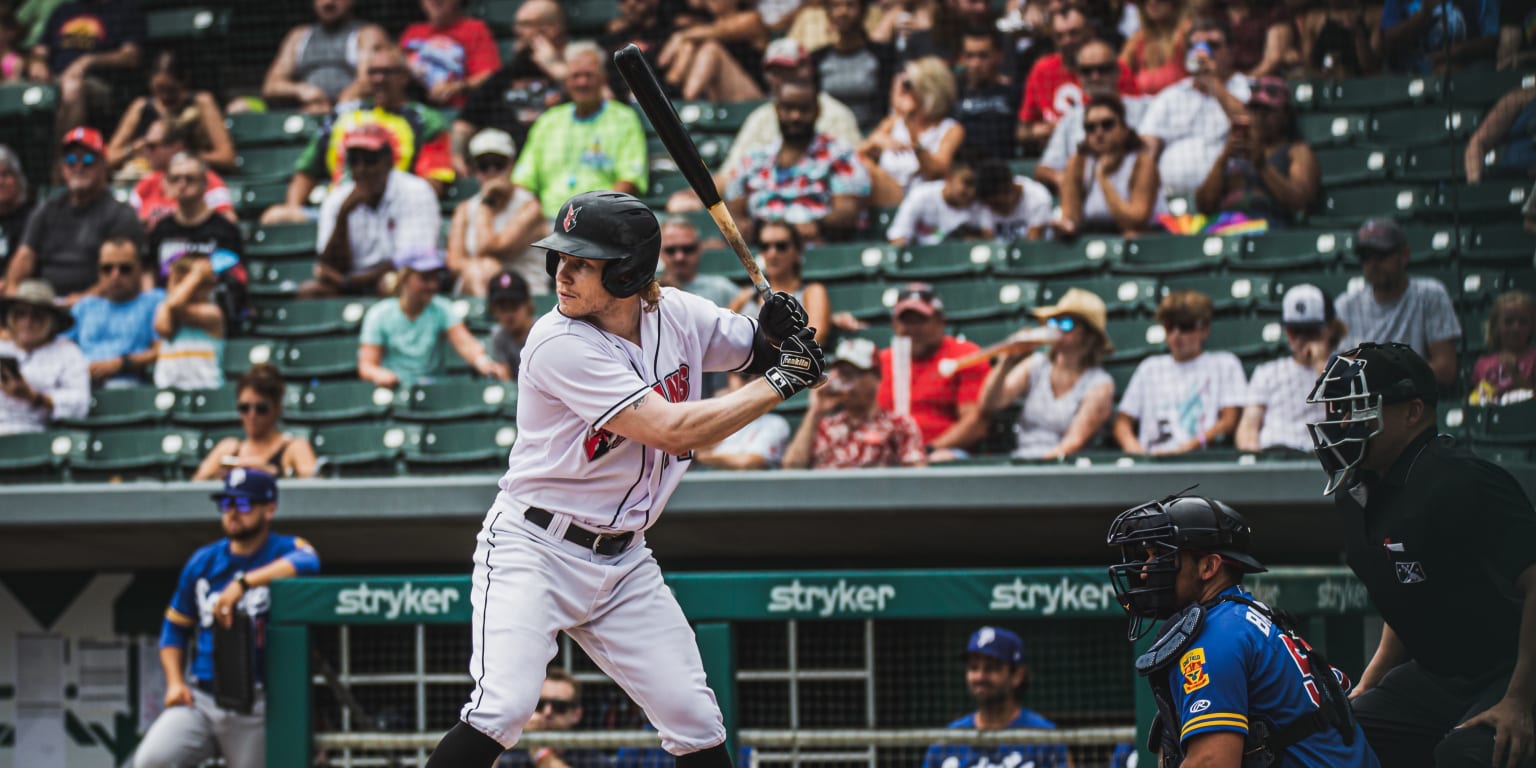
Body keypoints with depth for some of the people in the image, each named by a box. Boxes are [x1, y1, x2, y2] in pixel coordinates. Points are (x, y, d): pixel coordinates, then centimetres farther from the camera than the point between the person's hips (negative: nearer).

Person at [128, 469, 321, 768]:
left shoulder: (286, 551, 0)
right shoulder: (203, 562, 12)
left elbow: (307, 563, -27)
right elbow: (175, 628, 20)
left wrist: (243, 583, -34)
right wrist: (175, 682, 4)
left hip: (255, 711, -3)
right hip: (198, 701, 3)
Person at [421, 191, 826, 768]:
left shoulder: (677, 314, -2)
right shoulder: (560, 345, -21)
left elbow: (753, 350, 16)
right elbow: (670, 430, -26)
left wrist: (777, 333, -9)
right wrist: (782, 381, -19)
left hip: (622, 562, 6)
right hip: (534, 549, -6)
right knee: (503, 708, -24)